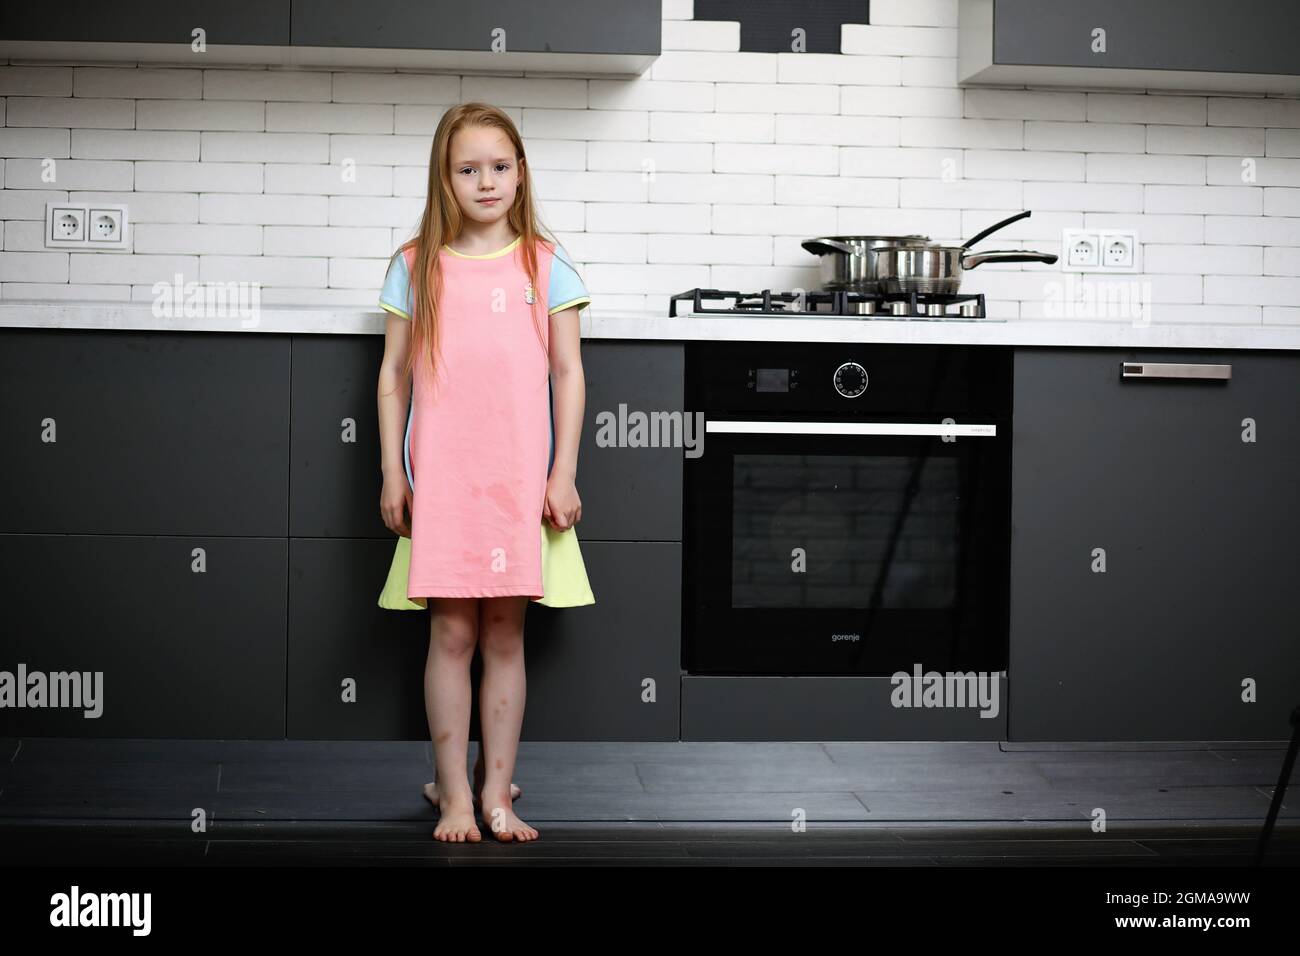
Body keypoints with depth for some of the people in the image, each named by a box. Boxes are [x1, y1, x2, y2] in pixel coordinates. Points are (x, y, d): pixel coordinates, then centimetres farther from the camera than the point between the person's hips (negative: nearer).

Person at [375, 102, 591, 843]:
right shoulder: (417, 267, 5)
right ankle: (453, 793, 9)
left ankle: (497, 790, 14)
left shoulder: (545, 265, 4)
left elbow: (568, 372, 4)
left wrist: (563, 473, -1)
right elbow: (394, 373, 8)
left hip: (520, 475, 0)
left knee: (507, 634, 5)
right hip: (440, 474, 0)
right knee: (452, 632, 1)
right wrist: (392, 471, 3)